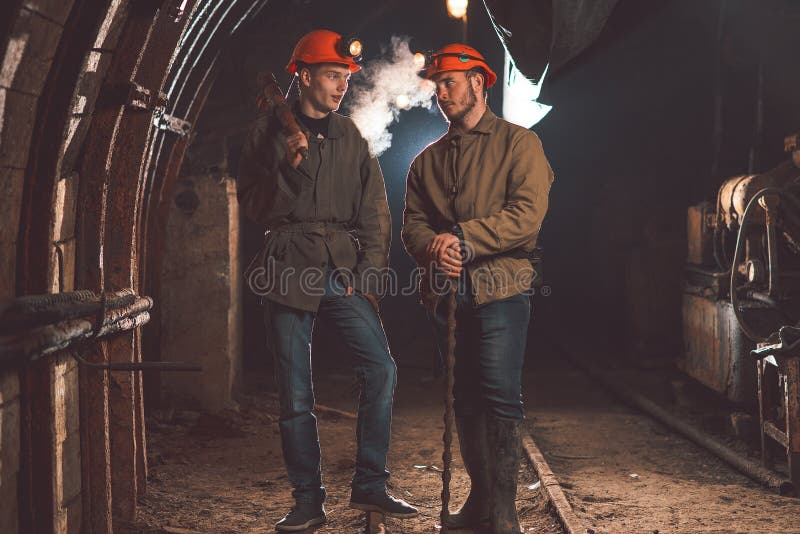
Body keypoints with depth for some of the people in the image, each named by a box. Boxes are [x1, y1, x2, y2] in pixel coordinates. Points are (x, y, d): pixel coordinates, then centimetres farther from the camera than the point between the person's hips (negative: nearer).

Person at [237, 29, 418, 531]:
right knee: (296, 394, 1)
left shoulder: (350, 136, 13)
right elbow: (254, 207, -1)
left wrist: (369, 271, -1)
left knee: (381, 369, -13)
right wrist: (289, 166, -17)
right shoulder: (270, 132, 4)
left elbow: (375, 209, 10)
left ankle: (370, 485, -1)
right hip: (290, 271, -2)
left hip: (343, 271, 2)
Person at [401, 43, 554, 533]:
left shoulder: (518, 143, 2)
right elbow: (413, 221, 10)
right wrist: (433, 247, -14)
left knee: (501, 397, -10)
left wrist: (464, 237, -18)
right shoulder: (428, 160, 19)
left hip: (500, 288, -5)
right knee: (466, 399, 10)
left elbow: (527, 213, -11)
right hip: (446, 291, 5)